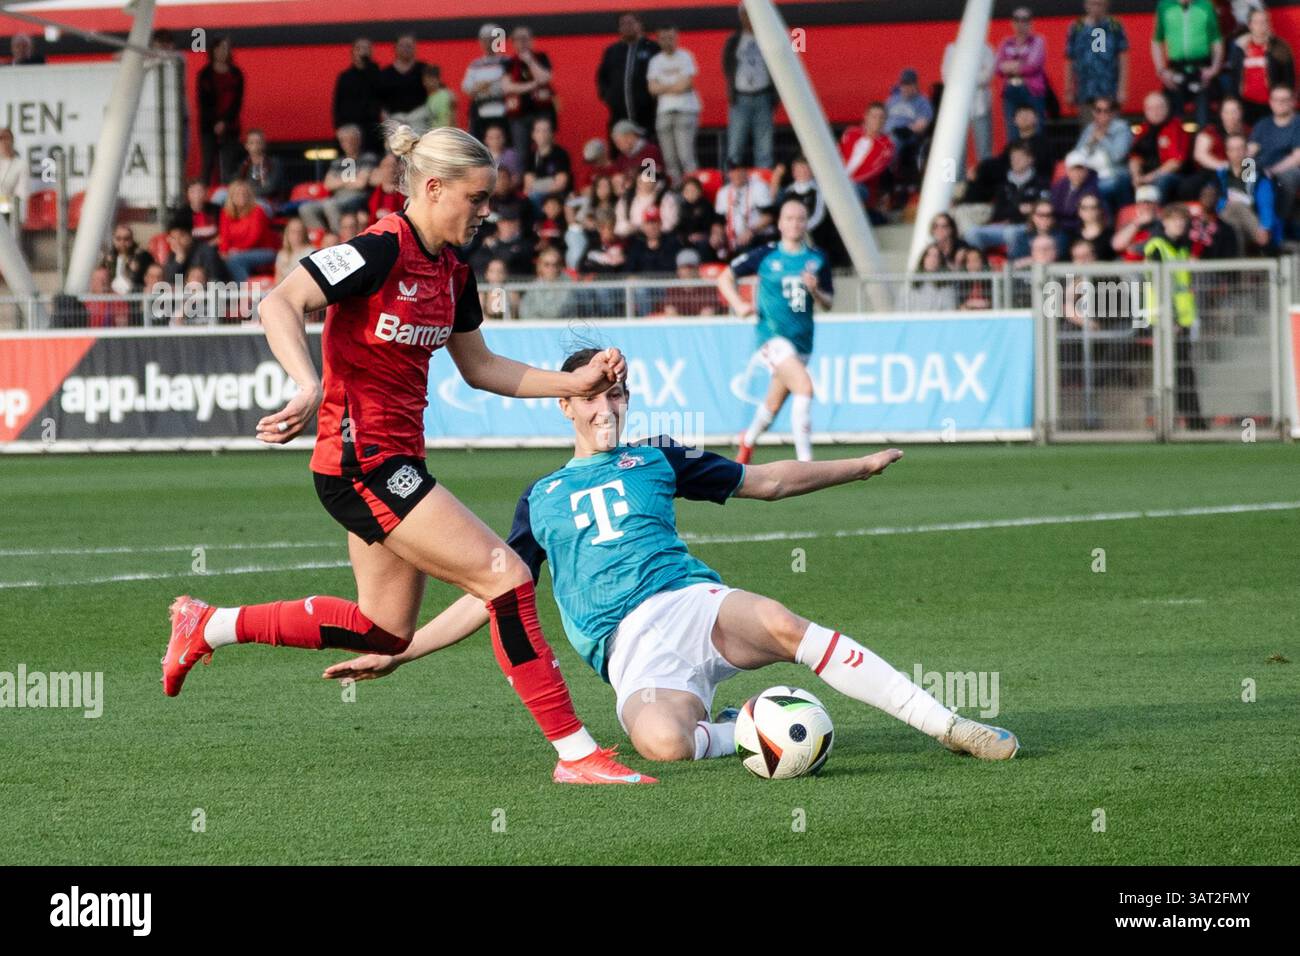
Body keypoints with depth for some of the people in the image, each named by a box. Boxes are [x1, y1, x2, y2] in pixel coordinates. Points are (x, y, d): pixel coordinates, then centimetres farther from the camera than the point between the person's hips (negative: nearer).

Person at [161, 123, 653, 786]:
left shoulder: (452, 272, 10)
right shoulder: (382, 250, -17)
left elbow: (479, 367, 20)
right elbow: (278, 305, -25)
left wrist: (576, 382, 10)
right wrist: (310, 385, -40)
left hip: (395, 464, 10)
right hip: (362, 462, -10)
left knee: (386, 629, 19)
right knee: (506, 579, -13)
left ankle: (209, 626, 29)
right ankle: (575, 753, -10)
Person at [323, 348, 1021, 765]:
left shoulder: (654, 460, 23)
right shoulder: (540, 499, 23)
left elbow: (766, 482, 28)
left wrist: (861, 466, 23)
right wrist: (395, 655, 18)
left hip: (692, 601, 1)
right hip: (630, 649, -1)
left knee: (780, 624, -36)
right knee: (662, 742, -40)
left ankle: (947, 726, -33)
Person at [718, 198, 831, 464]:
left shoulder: (818, 259, 6)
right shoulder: (765, 256, -3)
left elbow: (827, 303, 9)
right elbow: (725, 277, 5)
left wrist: (815, 291, -12)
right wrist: (739, 305, -11)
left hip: (802, 340, 5)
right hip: (773, 335, -5)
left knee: (774, 403, 16)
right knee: (804, 387, -25)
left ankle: (748, 439, 47)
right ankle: (804, 460, -22)